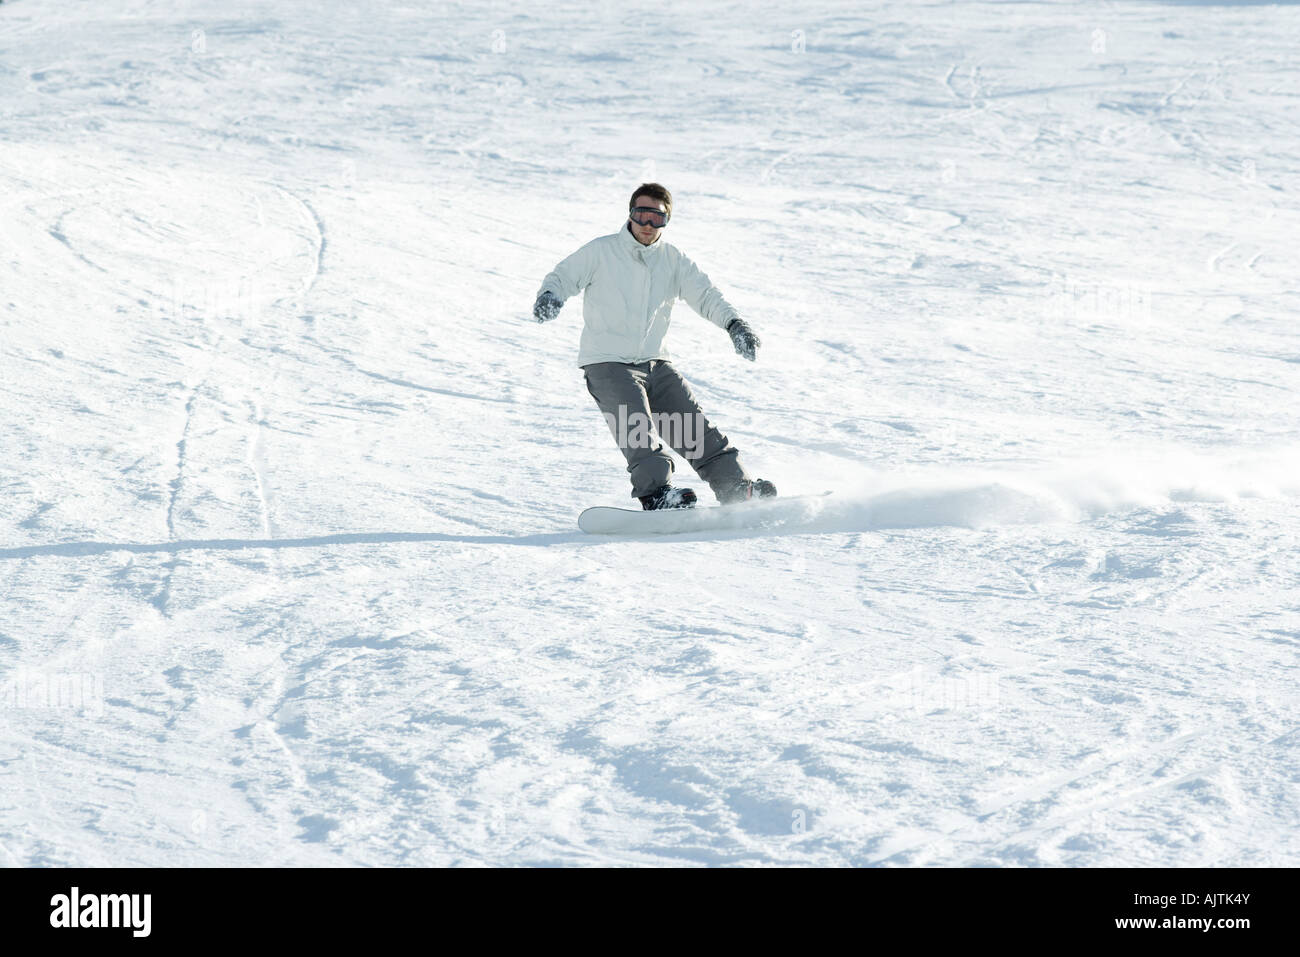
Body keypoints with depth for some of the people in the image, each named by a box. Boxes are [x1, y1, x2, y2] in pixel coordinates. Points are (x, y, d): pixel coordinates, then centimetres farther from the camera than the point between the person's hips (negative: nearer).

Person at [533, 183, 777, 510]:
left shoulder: (673, 260, 8)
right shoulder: (601, 252, -2)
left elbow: (705, 295, 4)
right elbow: (562, 277, -2)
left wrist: (733, 323, -15)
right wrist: (549, 296, -26)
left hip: (655, 363, 4)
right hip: (607, 364, -4)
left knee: (697, 430, 3)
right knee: (638, 428, -25)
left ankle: (738, 487, 10)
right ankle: (657, 493, -35)